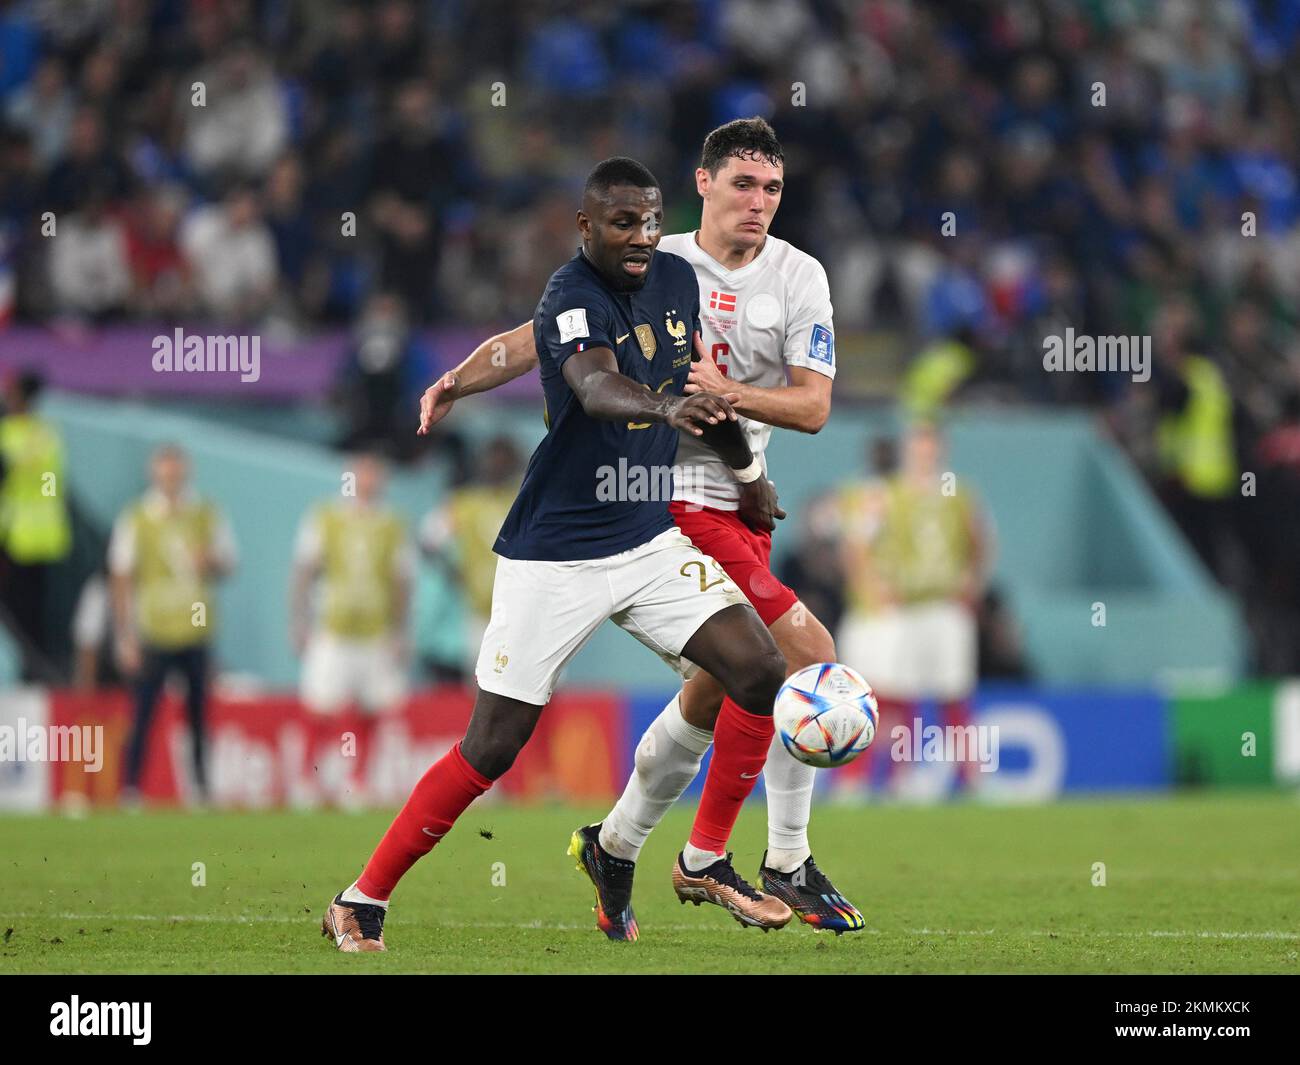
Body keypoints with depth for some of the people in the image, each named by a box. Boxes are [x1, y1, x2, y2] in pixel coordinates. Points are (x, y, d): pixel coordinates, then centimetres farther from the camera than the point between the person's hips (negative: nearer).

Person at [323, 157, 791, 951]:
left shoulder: (678, 280, 4)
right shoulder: (572, 298, -19)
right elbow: (597, 387, -40)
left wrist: (747, 469, 34)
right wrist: (666, 408, -60)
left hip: (649, 541, 7)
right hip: (555, 557, -6)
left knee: (760, 668, -8)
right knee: (493, 746, -6)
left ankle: (704, 864, 8)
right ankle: (363, 900, 8)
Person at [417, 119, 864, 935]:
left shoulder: (799, 278, 6)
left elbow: (812, 406, -2)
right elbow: (541, 337, 4)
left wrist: (727, 391, -17)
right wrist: (459, 381, -10)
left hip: (742, 505, 6)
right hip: (669, 498, -5)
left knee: (714, 695, 10)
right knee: (805, 653, -16)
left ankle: (617, 847, 29)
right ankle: (787, 864, -9)